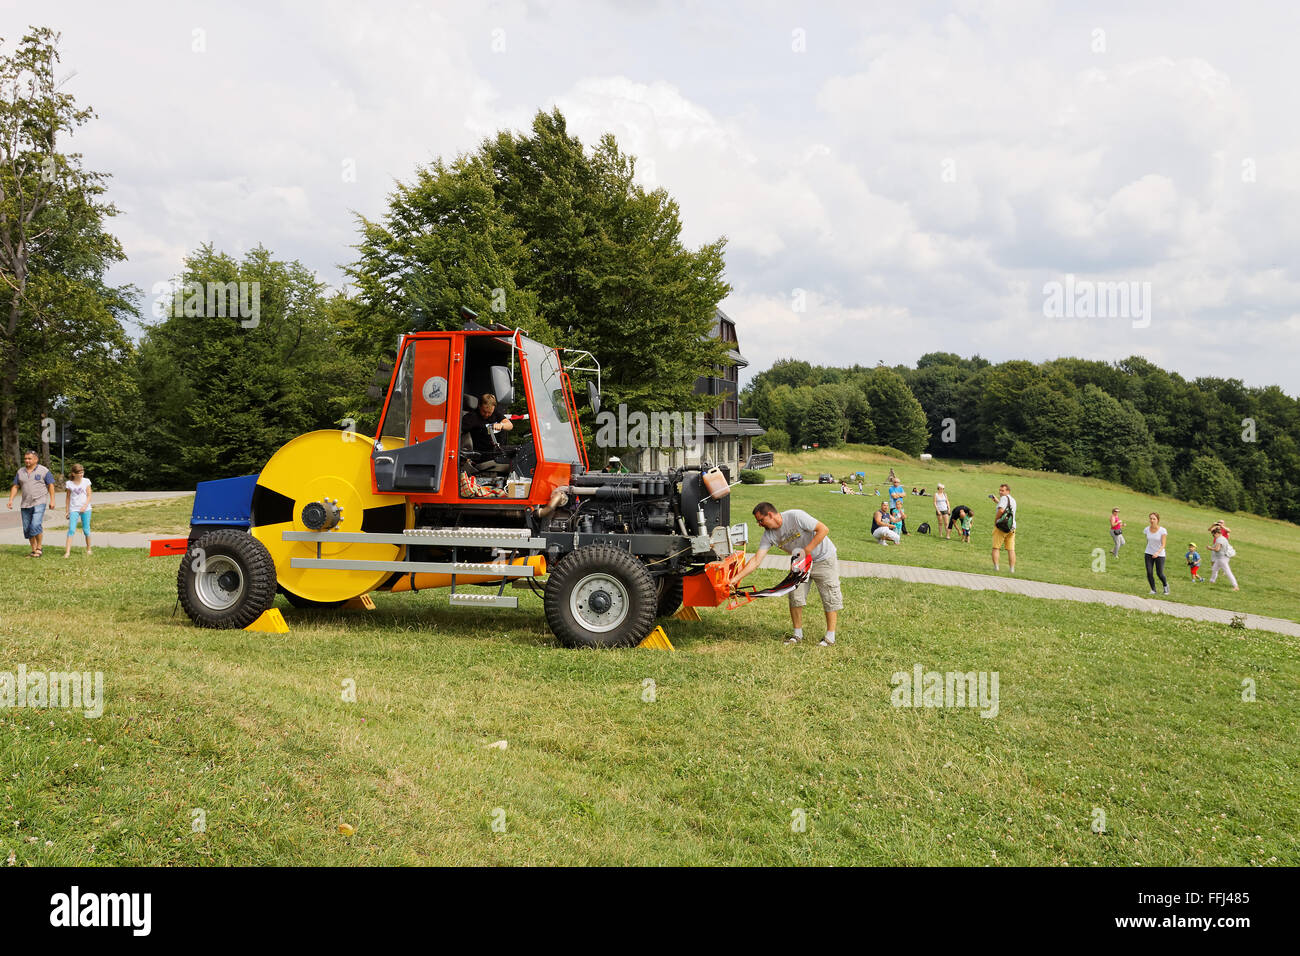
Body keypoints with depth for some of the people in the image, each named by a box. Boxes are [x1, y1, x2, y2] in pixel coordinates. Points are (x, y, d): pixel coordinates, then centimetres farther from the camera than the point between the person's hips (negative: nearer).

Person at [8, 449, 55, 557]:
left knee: (36, 525, -19)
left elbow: (51, 486, -2)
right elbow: (15, 487, 12)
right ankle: (33, 550, 15)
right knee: (27, 528, 5)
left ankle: (39, 548, -5)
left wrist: (52, 500, -8)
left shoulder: (43, 470, -2)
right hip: (25, 504, 5)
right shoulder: (20, 472, 11)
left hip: (39, 503, -5)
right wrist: (11, 500, 1)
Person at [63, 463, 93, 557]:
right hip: (73, 509, 0)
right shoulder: (69, 484, 2)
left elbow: (89, 495, 0)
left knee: (86, 529, 6)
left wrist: (85, 506, -14)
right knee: (71, 529, -10)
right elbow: (68, 498, 9)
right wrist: (67, 511, 8)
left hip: (85, 509, 0)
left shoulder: (86, 481, 2)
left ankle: (88, 549, 22)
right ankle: (67, 552, -15)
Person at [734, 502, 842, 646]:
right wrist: (736, 579, -22)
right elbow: (756, 560, -13)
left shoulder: (796, 516, -28)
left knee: (830, 597, -3)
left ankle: (830, 637, 5)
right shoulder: (769, 535, -10)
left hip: (824, 559, -6)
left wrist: (806, 551, -28)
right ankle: (798, 634, 15)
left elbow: (824, 530, -27)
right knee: (795, 596, 1)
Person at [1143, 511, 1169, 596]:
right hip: (1149, 554, 3)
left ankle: (1165, 585, 31)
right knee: (1149, 573, -9)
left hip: (1160, 555, -3)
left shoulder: (1162, 531, -14)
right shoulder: (1147, 529, -3)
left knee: (1160, 574, 0)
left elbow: (1163, 545, -17)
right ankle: (1153, 590, 6)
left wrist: (1158, 553, -34)